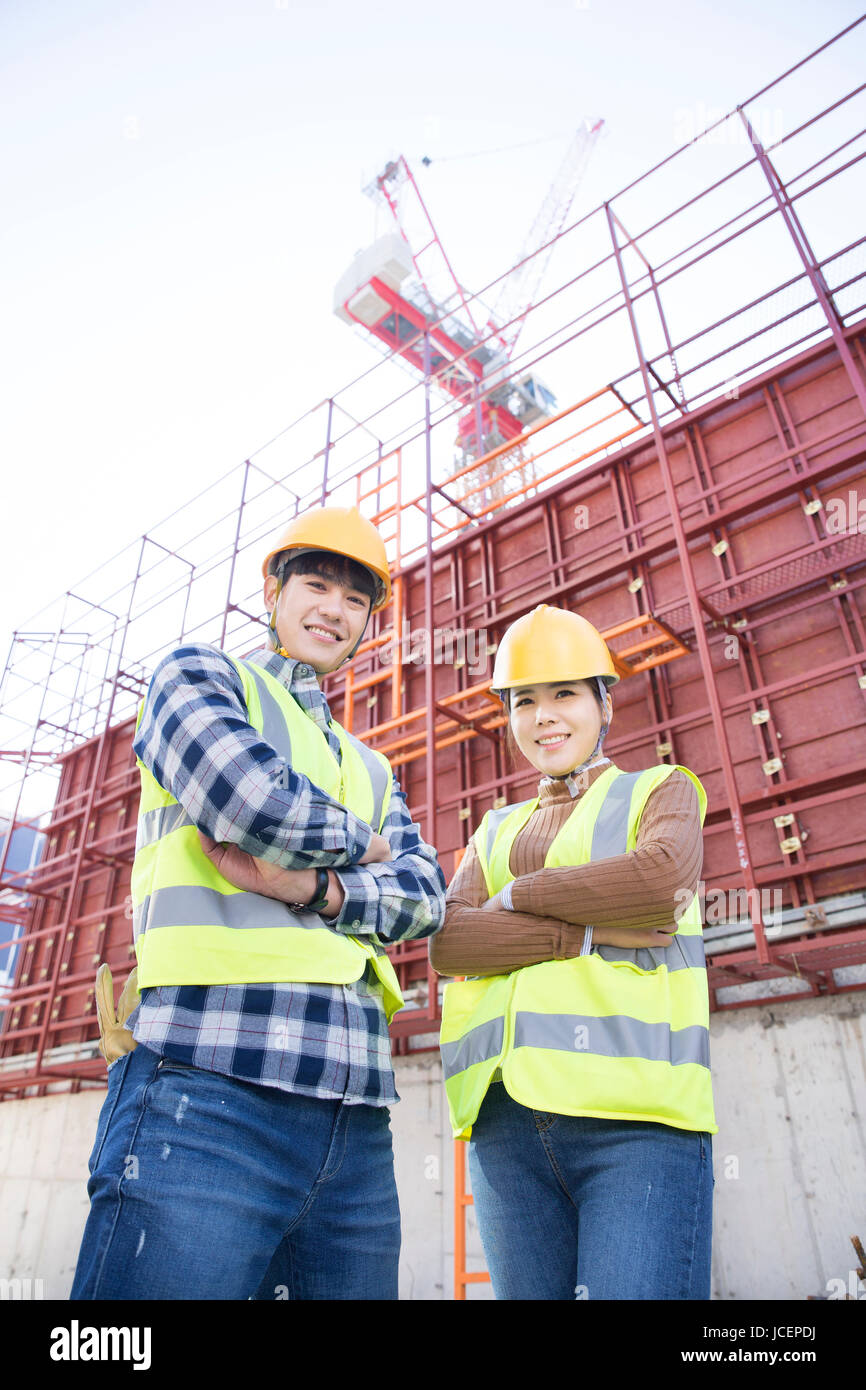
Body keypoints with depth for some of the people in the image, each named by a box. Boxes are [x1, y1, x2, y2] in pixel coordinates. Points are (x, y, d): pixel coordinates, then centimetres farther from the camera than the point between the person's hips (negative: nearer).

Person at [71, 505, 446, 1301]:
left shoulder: (370, 770, 24)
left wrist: (316, 887, -12)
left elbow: (424, 897, 7)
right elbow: (249, 799, -13)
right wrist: (356, 842, 5)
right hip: (210, 1092, -5)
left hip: (357, 1122, 6)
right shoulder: (197, 676, 8)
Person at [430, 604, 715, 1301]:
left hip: (635, 1113, -3)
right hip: (506, 1120, 4)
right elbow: (448, 942, 3)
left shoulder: (662, 791, 12)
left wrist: (518, 894, -1)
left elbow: (664, 873, -11)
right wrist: (589, 931, -11)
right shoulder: (495, 832, 21)